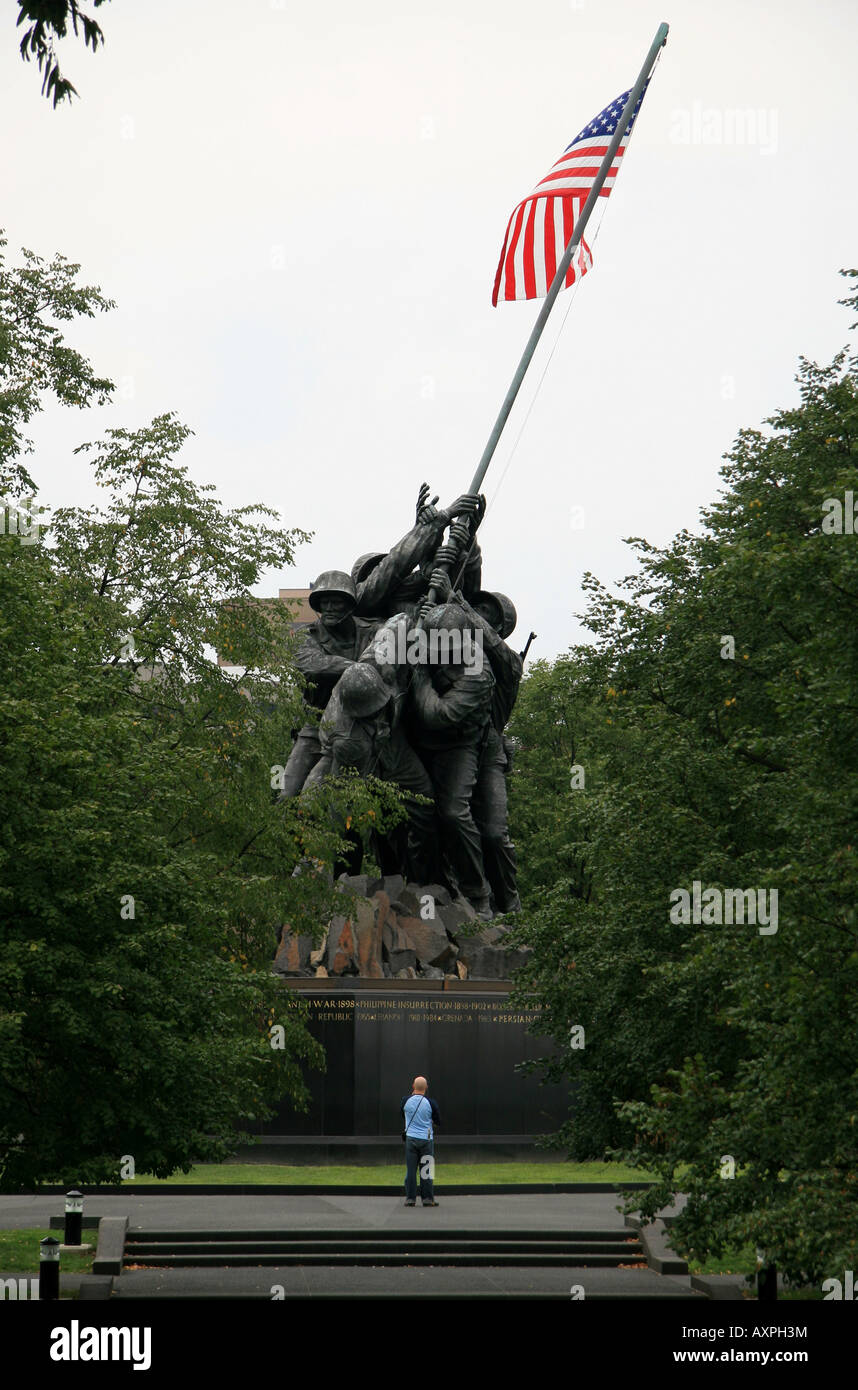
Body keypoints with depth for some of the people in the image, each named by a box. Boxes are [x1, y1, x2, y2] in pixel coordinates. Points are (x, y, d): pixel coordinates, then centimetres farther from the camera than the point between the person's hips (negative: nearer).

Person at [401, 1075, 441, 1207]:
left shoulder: (406, 1100, -4)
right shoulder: (430, 1102, -8)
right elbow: (438, 1121, 2)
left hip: (411, 1138, 1)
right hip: (427, 1139, -1)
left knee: (410, 1170, 4)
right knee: (426, 1170, 4)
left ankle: (410, 1198, 2)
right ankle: (427, 1199, 4)